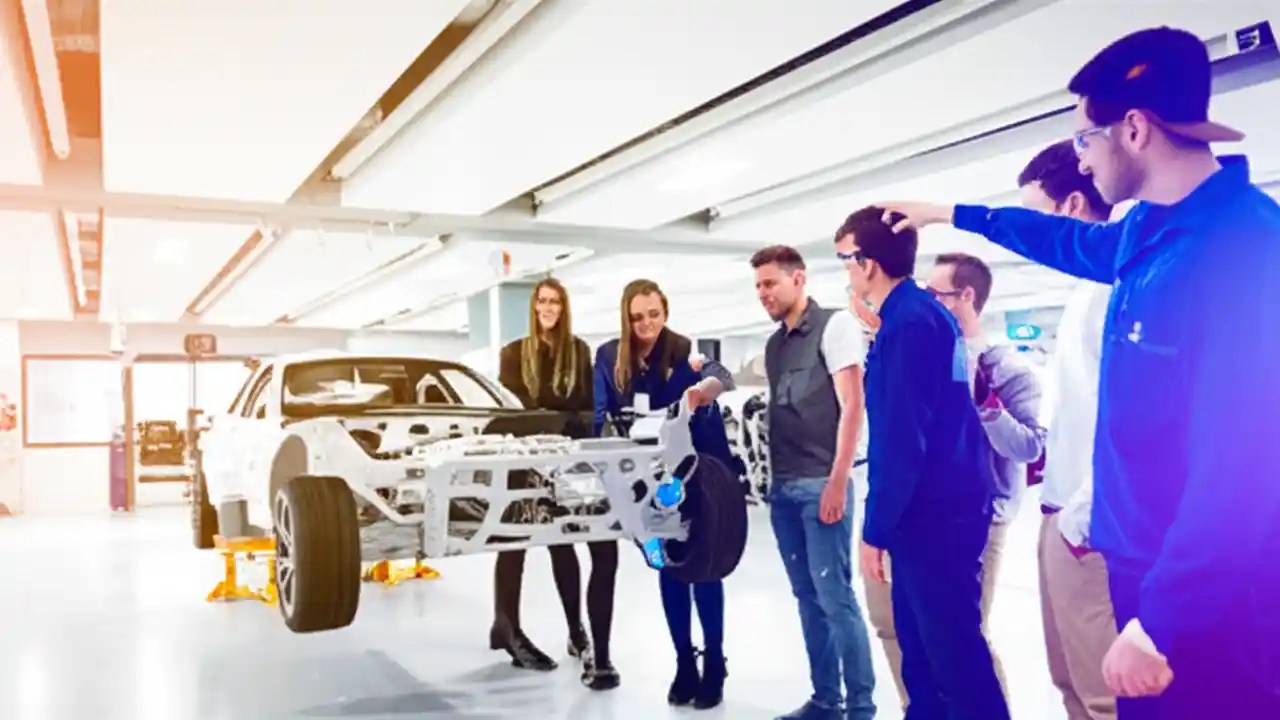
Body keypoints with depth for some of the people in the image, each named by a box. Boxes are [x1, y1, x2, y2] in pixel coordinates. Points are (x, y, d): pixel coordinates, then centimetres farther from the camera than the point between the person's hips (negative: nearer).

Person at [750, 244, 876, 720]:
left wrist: (838, 482, -16)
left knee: (835, 596, -6)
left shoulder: (835, 325, -4)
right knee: (808, 597, 11)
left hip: (822, 484, -7)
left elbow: (852, 406, -11)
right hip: (783, 488, 7)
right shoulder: (774, 344, 16)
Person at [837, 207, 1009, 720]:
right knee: (921, 640, 17)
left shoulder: (907, 322, -17)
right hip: (938, 506, 10)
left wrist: (875, 528, -16)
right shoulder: (923, 312, 13)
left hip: (934, 513, -10)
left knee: (953, 649, -2)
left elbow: (901, 439, -21)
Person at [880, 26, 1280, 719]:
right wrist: (954, 214, 40)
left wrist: (1162, 620, -24)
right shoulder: (1151, 232, 6)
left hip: (1205, 606, -9)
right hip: (1150, 571, 9)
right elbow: (1075, 241, 30)